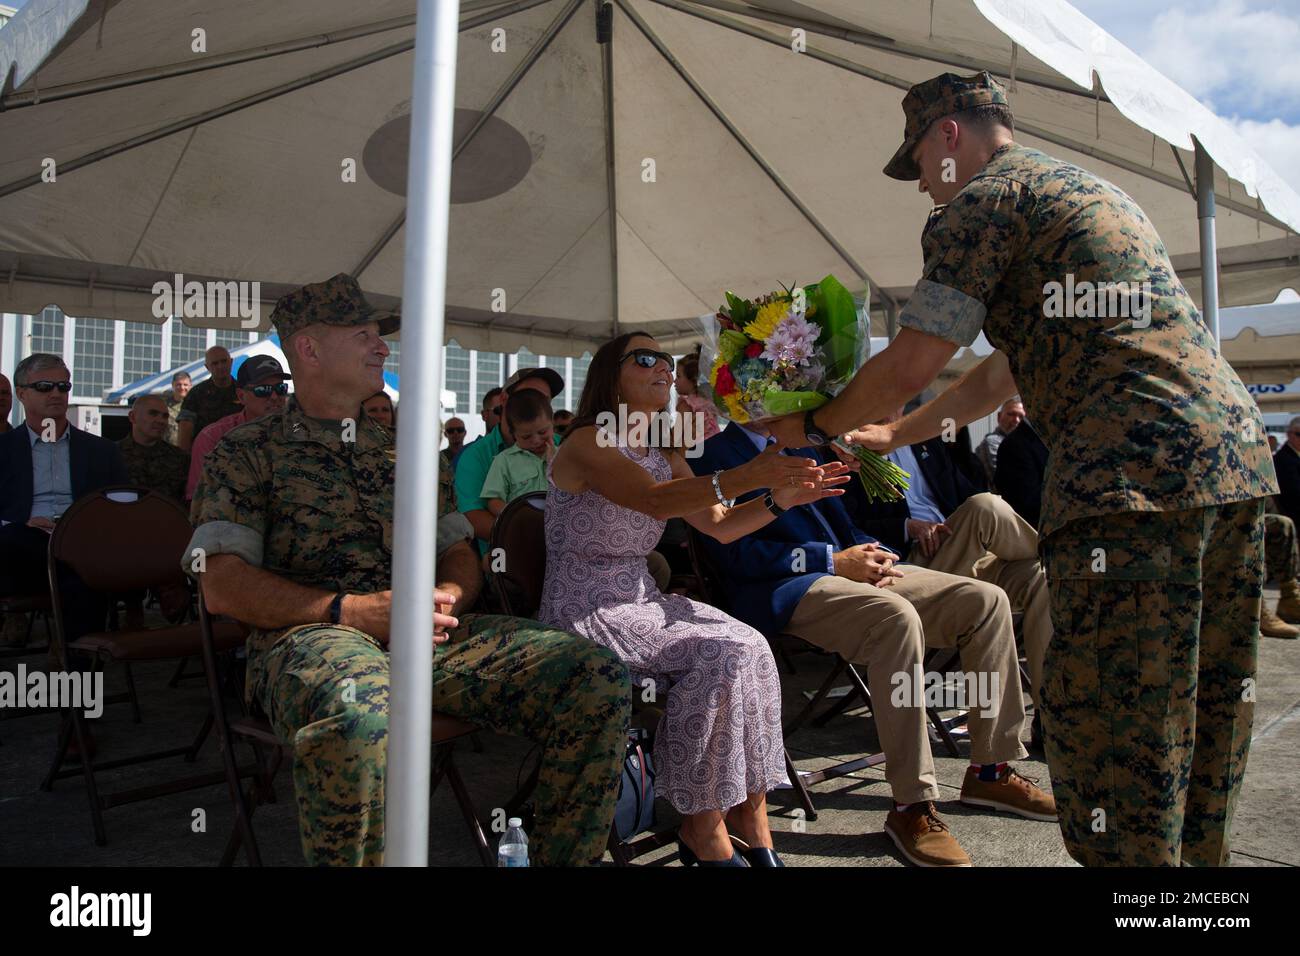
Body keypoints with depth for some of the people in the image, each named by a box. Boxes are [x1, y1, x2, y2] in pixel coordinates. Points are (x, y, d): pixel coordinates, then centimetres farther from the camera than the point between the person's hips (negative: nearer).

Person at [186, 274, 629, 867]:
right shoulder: (248, 453, 11)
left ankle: (561, 861, -4)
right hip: (312, 635, -4)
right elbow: (223, 587, -2)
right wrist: (350, 610, -15)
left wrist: (449, 597, -2)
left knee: (597, 675, -18)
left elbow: (462, 556, 24)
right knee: (358, 709, -43)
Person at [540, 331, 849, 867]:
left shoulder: (666, 456, 14)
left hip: (642, 601, 7)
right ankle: (703, 830, -10)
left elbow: (720, 525, 8)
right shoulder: (587, 443, -12)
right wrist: (746, 476, -43)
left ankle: (750, 820, -9)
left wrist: (781, 498, -10)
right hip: (584, 614, -7)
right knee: (719, 654, -24)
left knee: (750, 646, -15)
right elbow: (654, 500, -30)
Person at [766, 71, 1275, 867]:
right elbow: (1011, 369, 32)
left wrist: (814, 426, 11)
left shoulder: (986, 198, 0)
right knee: (1207, 714, 16)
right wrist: (896, 435, 35)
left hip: (1135, 474, -10)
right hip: (1237, 448, 10)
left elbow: (911, 365, -7)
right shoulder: (1090, 189, 30)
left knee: (1107, 723, -5)